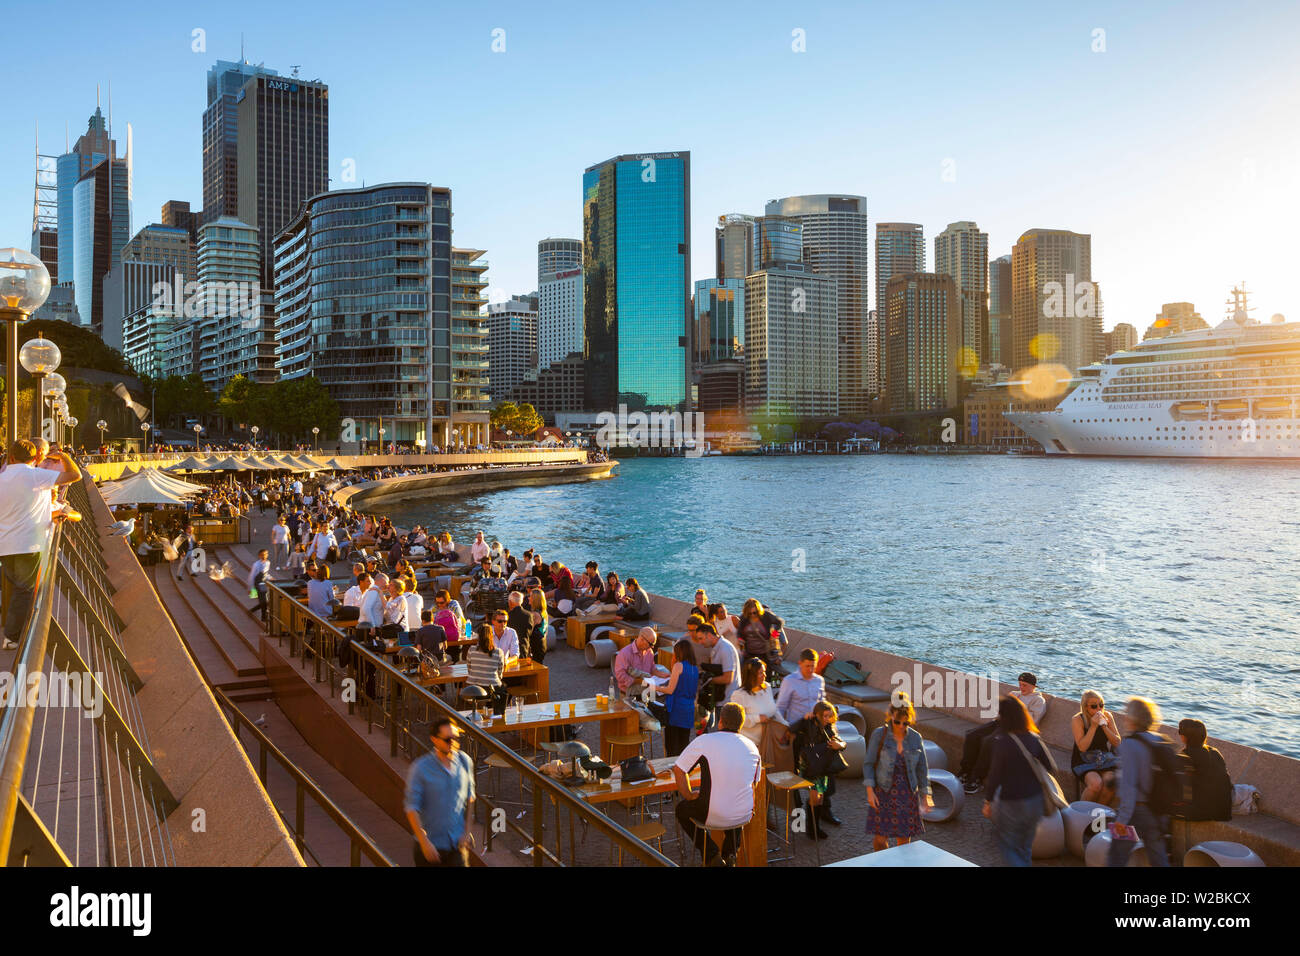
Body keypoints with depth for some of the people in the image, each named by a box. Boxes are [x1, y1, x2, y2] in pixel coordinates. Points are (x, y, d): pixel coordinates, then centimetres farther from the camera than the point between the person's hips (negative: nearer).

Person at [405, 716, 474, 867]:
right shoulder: (420, 768, -16)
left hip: (457, 843, 2)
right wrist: (424, 842, -16)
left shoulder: (465, 761, -3)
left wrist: (466, 832, 5)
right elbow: (411, 808, -13)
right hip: (431, 844, -2)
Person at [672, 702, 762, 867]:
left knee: (682, 808, 26)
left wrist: (689, 796, 6)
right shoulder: (752, 746, 2)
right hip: (744, 816, 4)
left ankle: (712, 856, 15)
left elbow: (678, 769, -8)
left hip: (713, 817, -4)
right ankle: (730, 854, 24)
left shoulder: (704, 741, -11)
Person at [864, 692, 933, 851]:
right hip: (883, 792, -2)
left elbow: (922, 768, 9)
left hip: (907, 794, 2)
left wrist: (925, 795, 8)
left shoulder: (915, 738, 0)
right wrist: (870, 791, -11)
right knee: (880, 839, -4)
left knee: (905, 839, 5)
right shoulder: (879, 735, -8)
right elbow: (869, 764, -4)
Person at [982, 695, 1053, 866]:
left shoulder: (1001, 743, -21)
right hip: (1035, 801, 5)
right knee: (1025, 848, 23)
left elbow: (995, 777, -16)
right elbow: (1050, 767, -1)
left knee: (1008, 847, 13)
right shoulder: (1034, 738, -6)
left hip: (1012, 804, -5)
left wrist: (988, 802, -4)